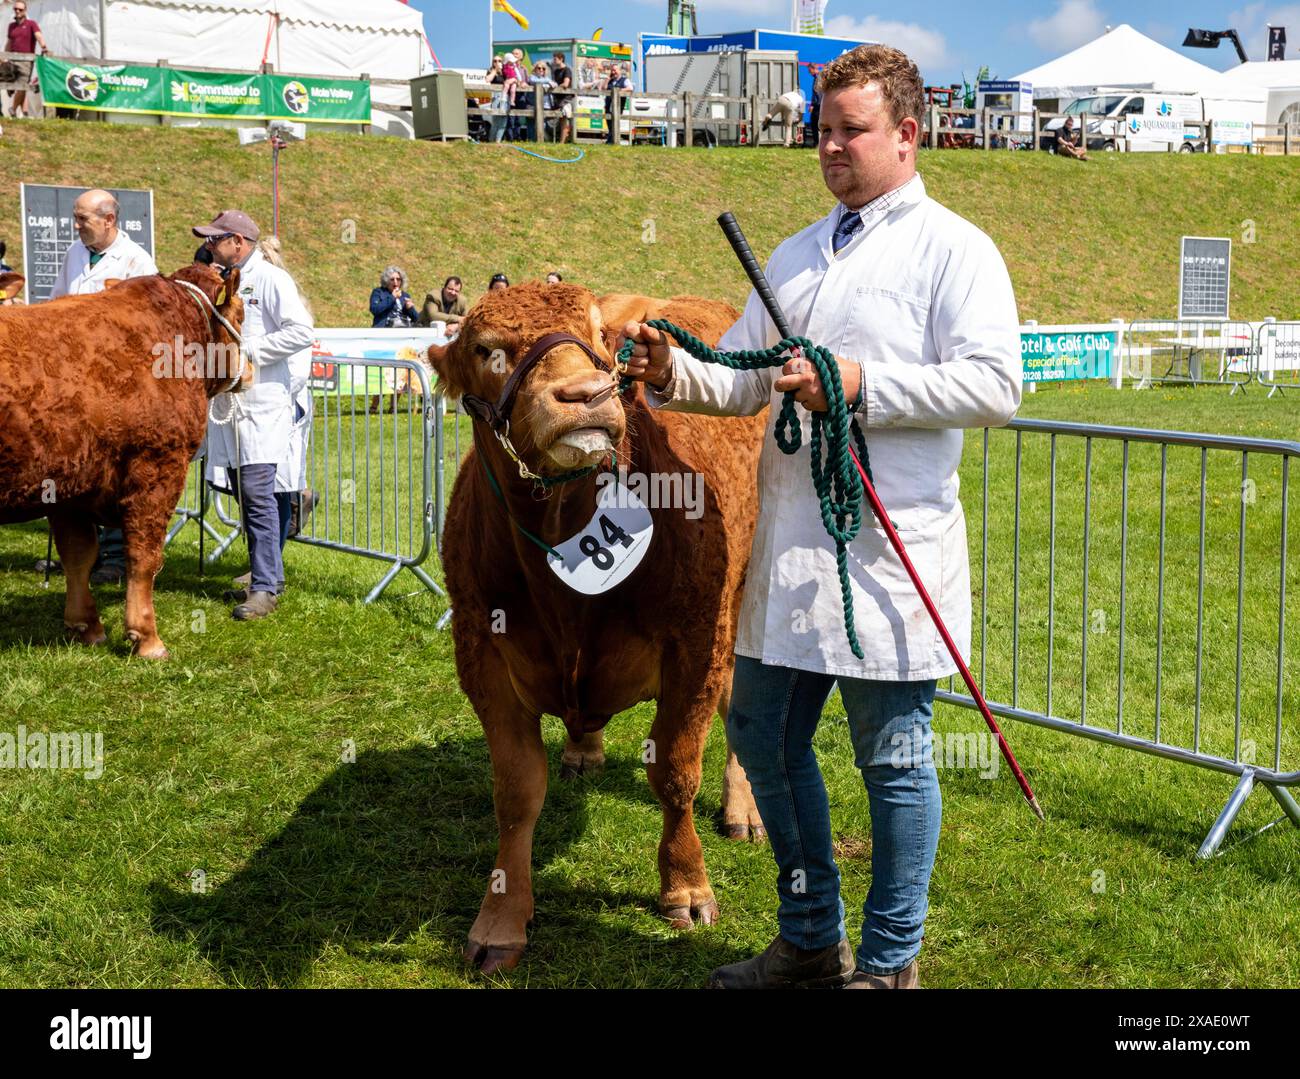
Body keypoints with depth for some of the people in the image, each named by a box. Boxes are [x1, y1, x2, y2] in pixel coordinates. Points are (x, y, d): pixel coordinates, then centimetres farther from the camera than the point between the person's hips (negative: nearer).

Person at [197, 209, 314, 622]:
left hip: (262, 405, -8)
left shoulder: (271, 279, -7)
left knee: (258, 493, -12)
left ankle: (265, 587, -10)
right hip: (226, 405, 8)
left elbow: (302, 332, -16)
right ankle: (267, 570, 21)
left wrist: (249, 352, -15)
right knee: (244, 493, 11)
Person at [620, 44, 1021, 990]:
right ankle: (812, 940, 32)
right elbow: (743, 379, 17)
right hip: (788, 549, 7)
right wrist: (673, 373, -4)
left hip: (890, 553, -7)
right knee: (763, 738, 14)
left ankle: (889, 962, 20)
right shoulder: (796, 256, 17)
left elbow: (996, 386, -16)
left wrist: (863, 384, -20)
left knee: (893, 761, 4)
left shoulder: (952, 249, -4)